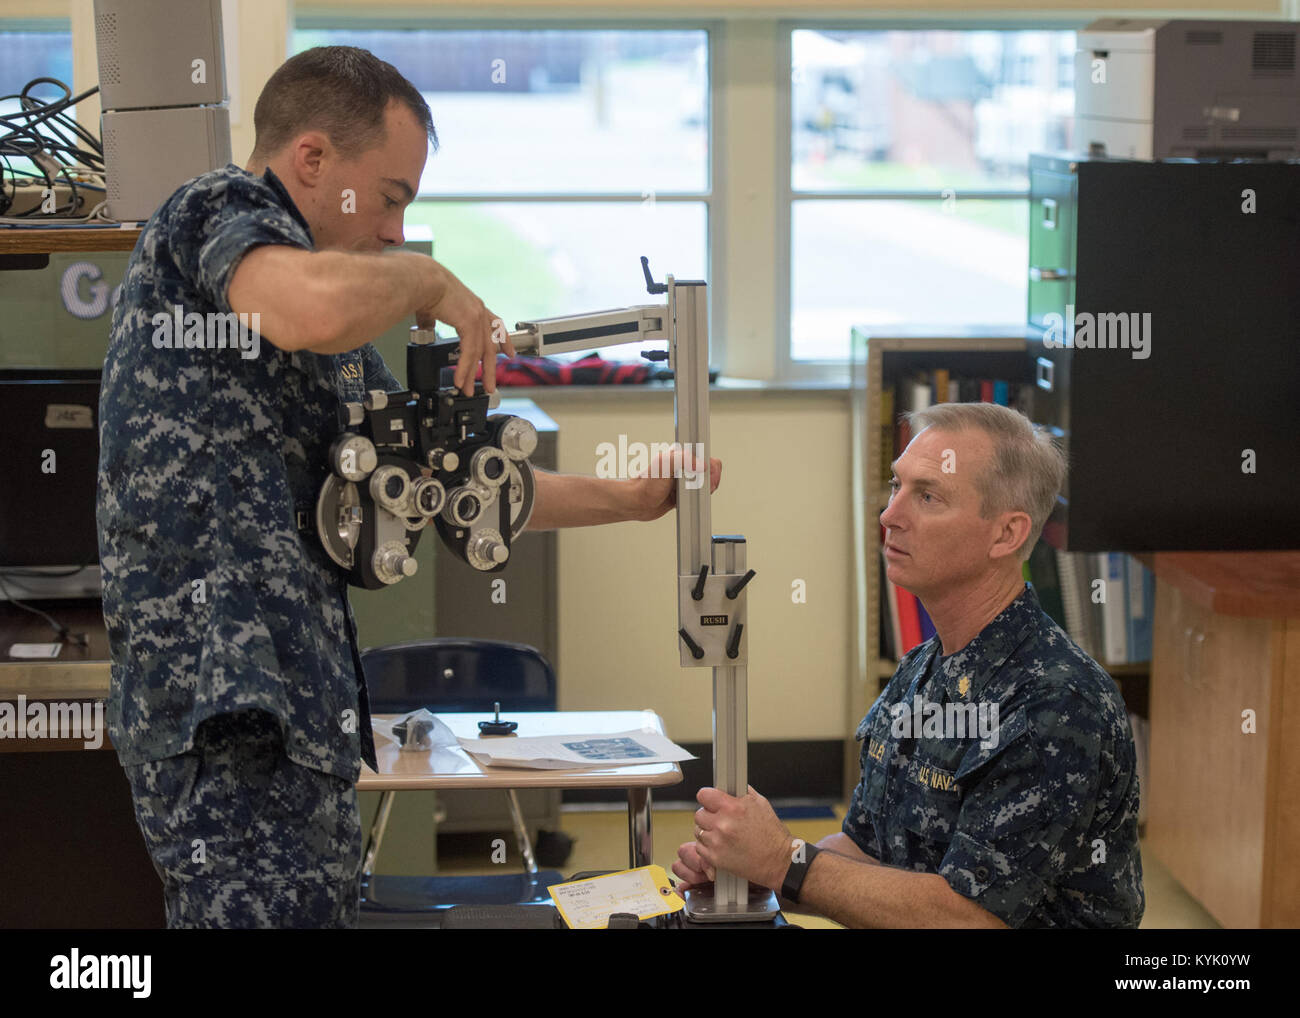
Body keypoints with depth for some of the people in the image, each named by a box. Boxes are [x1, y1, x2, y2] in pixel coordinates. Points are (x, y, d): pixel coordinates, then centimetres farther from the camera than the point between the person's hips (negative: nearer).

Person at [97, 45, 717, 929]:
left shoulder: (342, 351, 25)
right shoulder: (218, 210, -3)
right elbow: (316, 307, -27)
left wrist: (628, 500, 28)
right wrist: (428, 282, -7)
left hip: (302, 707, 10)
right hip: (222, 697, -10)